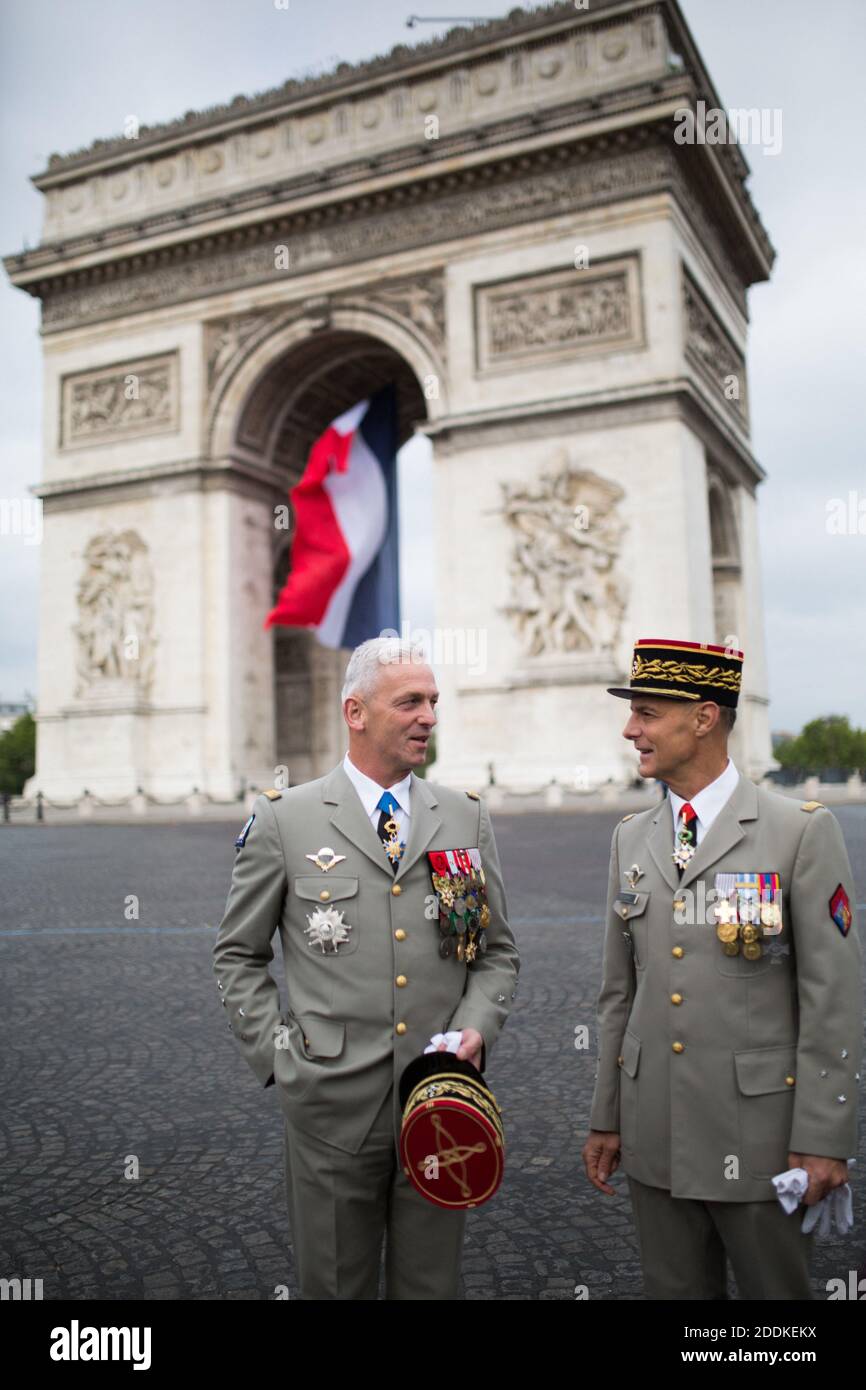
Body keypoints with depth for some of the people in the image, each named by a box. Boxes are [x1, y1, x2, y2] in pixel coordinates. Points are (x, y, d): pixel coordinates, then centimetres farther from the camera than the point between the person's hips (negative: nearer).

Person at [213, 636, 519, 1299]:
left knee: (432, 1283, 17)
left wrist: (476, 1027, -6)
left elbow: (498, 952, 10)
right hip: (332, 1102, -2)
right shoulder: (284, 819, -3)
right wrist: (275, 1055, -3)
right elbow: (238, 954, 5)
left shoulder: (468, 817, 5)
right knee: (336, 1284, 14)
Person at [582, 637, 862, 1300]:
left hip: (759, 1135, -4)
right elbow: (619, 993, 9)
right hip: (653, 1137, 5)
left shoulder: (804, 831, -10)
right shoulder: (631, 838, 6)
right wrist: (605, 1118, 10)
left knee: (779, 1286, 12)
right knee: (674, 1287, 17)